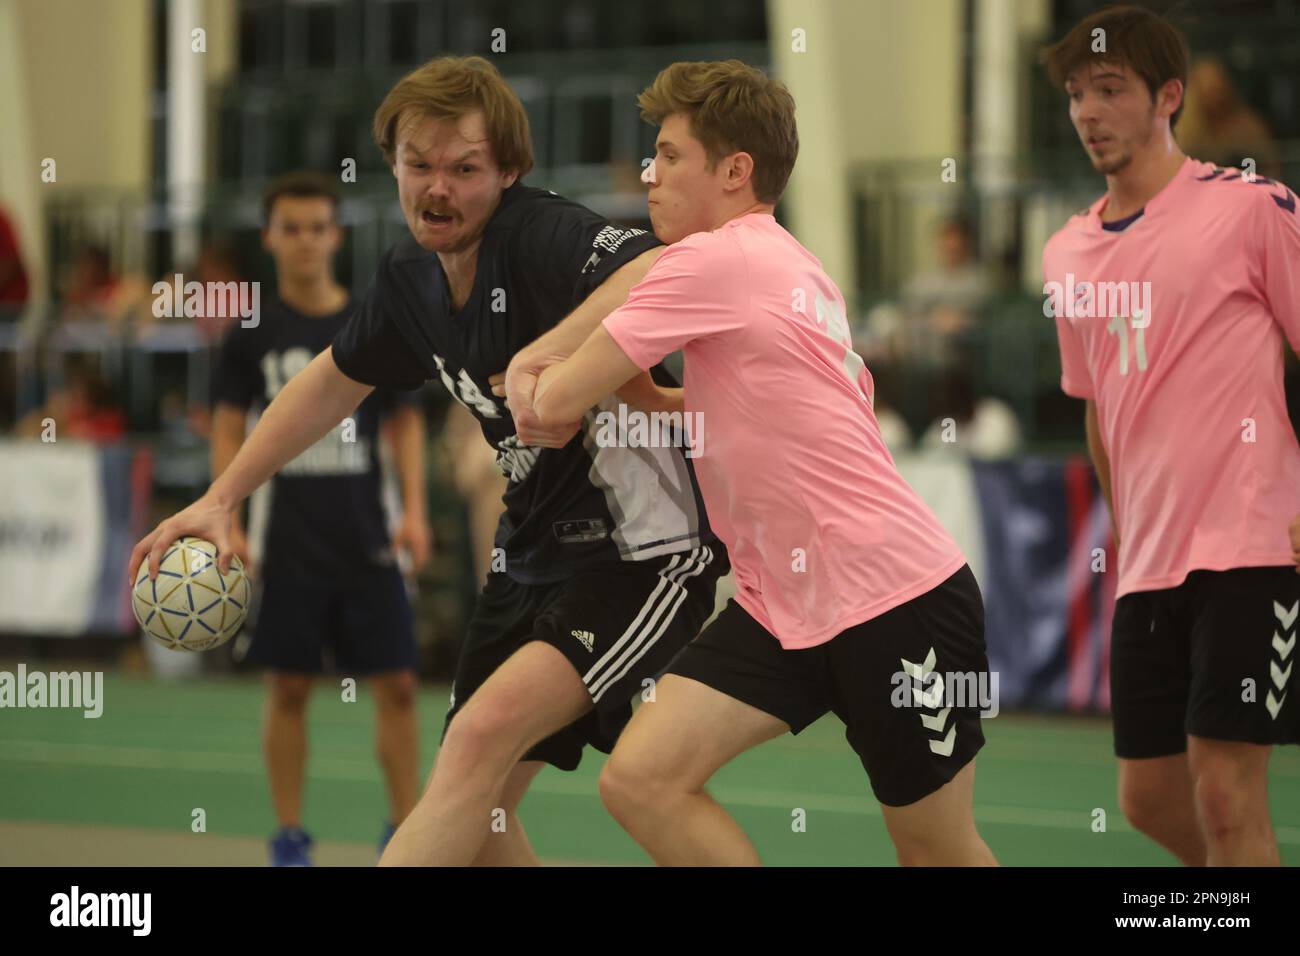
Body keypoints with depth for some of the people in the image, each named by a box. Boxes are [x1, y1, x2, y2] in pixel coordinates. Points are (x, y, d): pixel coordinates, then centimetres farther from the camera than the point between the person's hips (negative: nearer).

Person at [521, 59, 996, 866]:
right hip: (784, 608, 9)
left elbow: (560, 400, -10)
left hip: (898, 598, -9)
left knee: (939, 851, 3)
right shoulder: (788, 266, 15)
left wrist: (529, 385, 13)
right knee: (640, 778, -6)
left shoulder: (713, 259, -13)